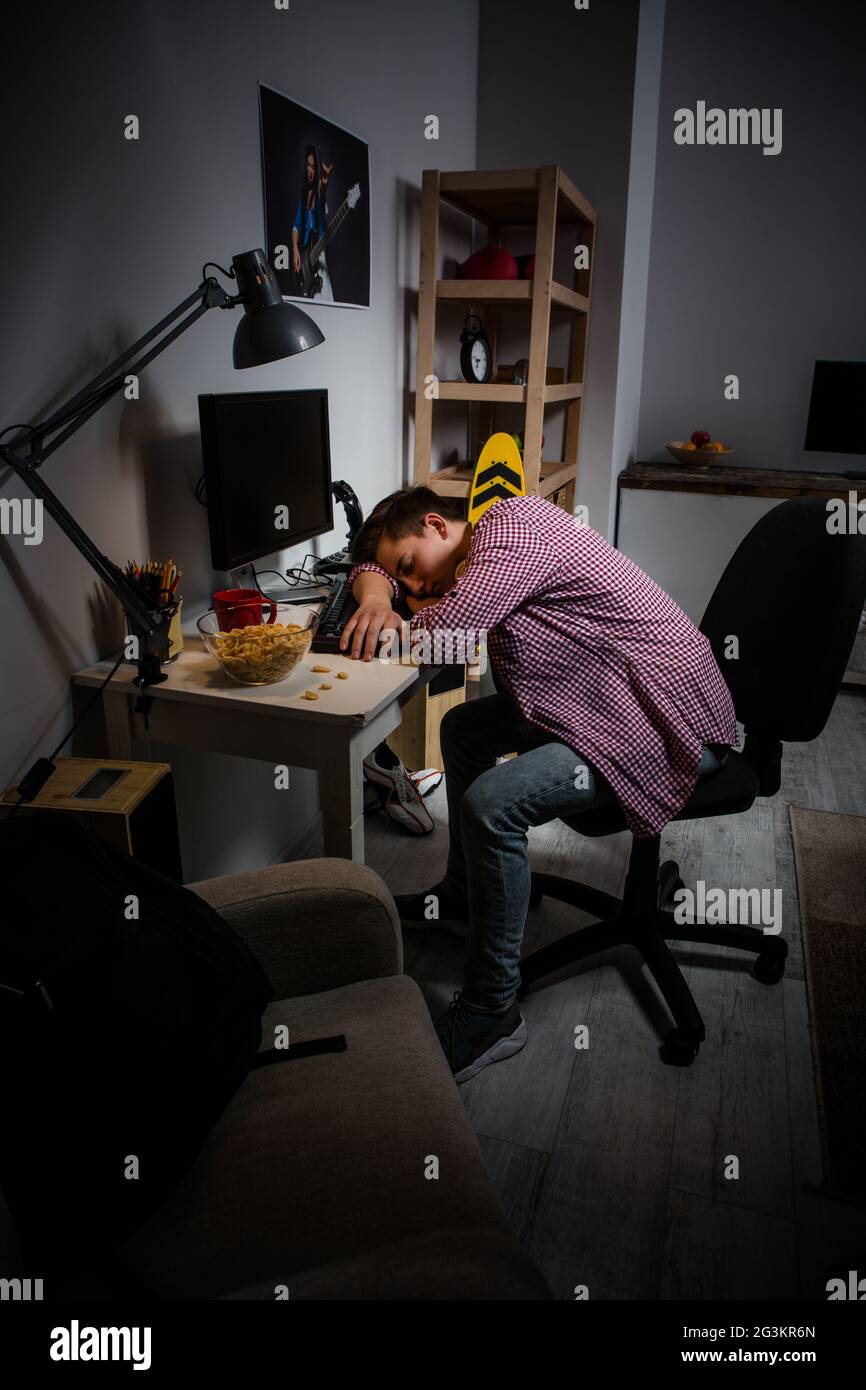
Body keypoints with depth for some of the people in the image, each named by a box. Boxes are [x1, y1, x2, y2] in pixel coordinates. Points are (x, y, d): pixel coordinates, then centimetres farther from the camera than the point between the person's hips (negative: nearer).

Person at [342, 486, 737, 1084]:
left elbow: (441, 634, -29)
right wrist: (376, 595, -4)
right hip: (599, 698, 10)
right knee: (463, 729, 17)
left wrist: (418, 611, -4)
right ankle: (464, 892, 32)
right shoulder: (478, 553, 11)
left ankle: (491, 1015, -9)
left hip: (673, 720, -10)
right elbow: (372, 565, 20)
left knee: (490, 803, -25)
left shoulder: (513, 522, -18)